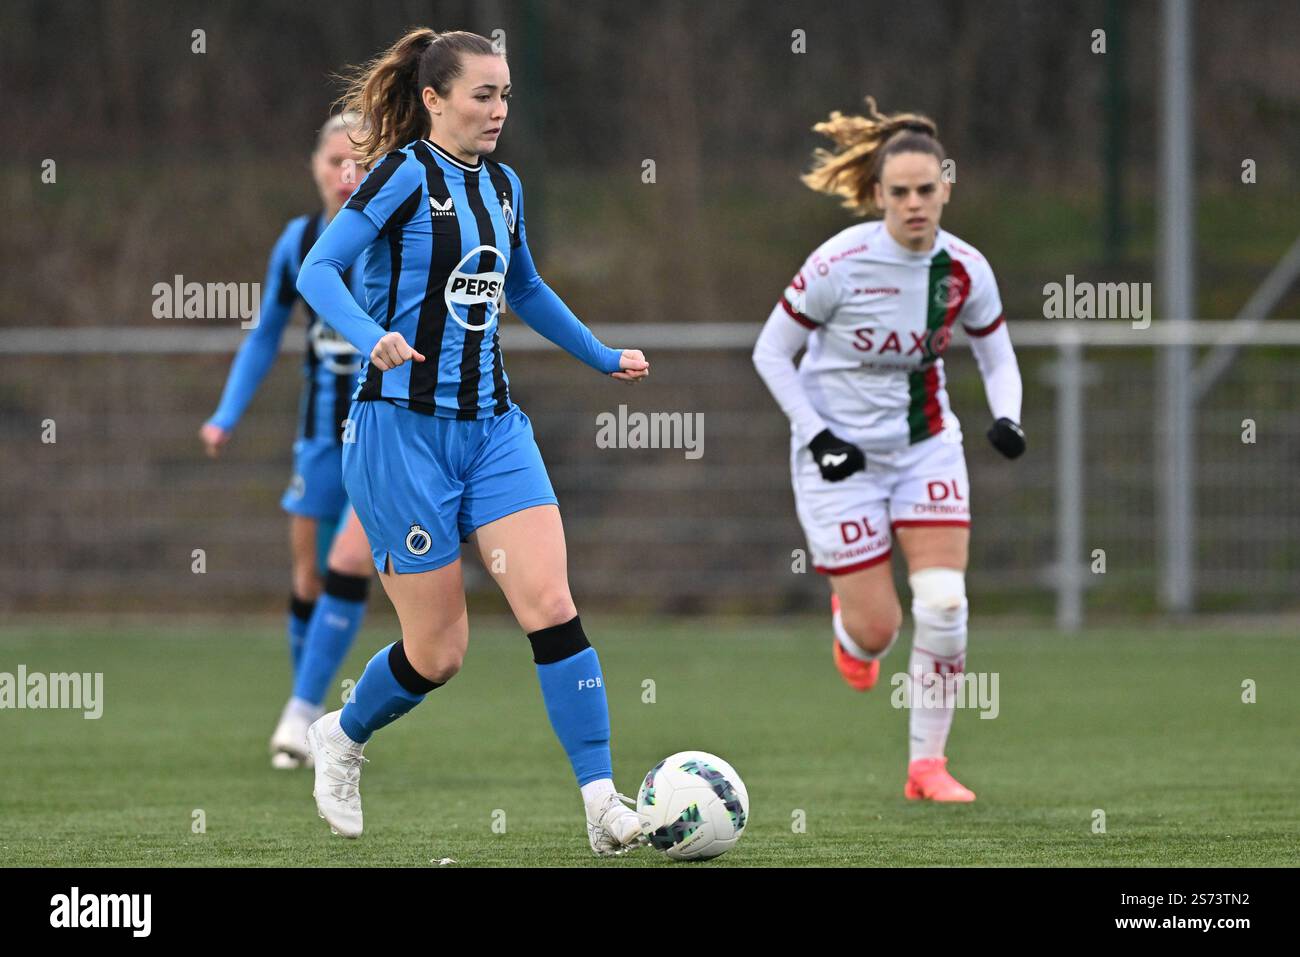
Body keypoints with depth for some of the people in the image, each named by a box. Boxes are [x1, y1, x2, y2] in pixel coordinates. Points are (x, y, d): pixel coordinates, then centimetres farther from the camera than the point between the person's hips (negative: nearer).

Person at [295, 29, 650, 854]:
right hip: (404, 426, -6)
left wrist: (603, 357, 34)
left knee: (551, 605, -12)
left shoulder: (503, 186, 12)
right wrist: (373, 338, -35)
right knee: (439, 649, -1)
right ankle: (342, 740, 29)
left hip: (491, 426, 6)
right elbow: (318, 270, -18)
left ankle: (603, 801, -13)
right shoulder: (406, 174, -9)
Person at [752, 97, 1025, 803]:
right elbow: (771, 353, -9)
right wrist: (817, 435, -17)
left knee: (944, 602, -14)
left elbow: (996, 355, 8)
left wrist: (1006, 418, -13)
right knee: (878, 630, -4)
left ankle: (927, 765, -2)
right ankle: (846, 624, 37)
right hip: (841, 455, -3)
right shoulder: (840, 264, -19)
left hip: (926, 446, 3)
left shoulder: (965, 269, -7)